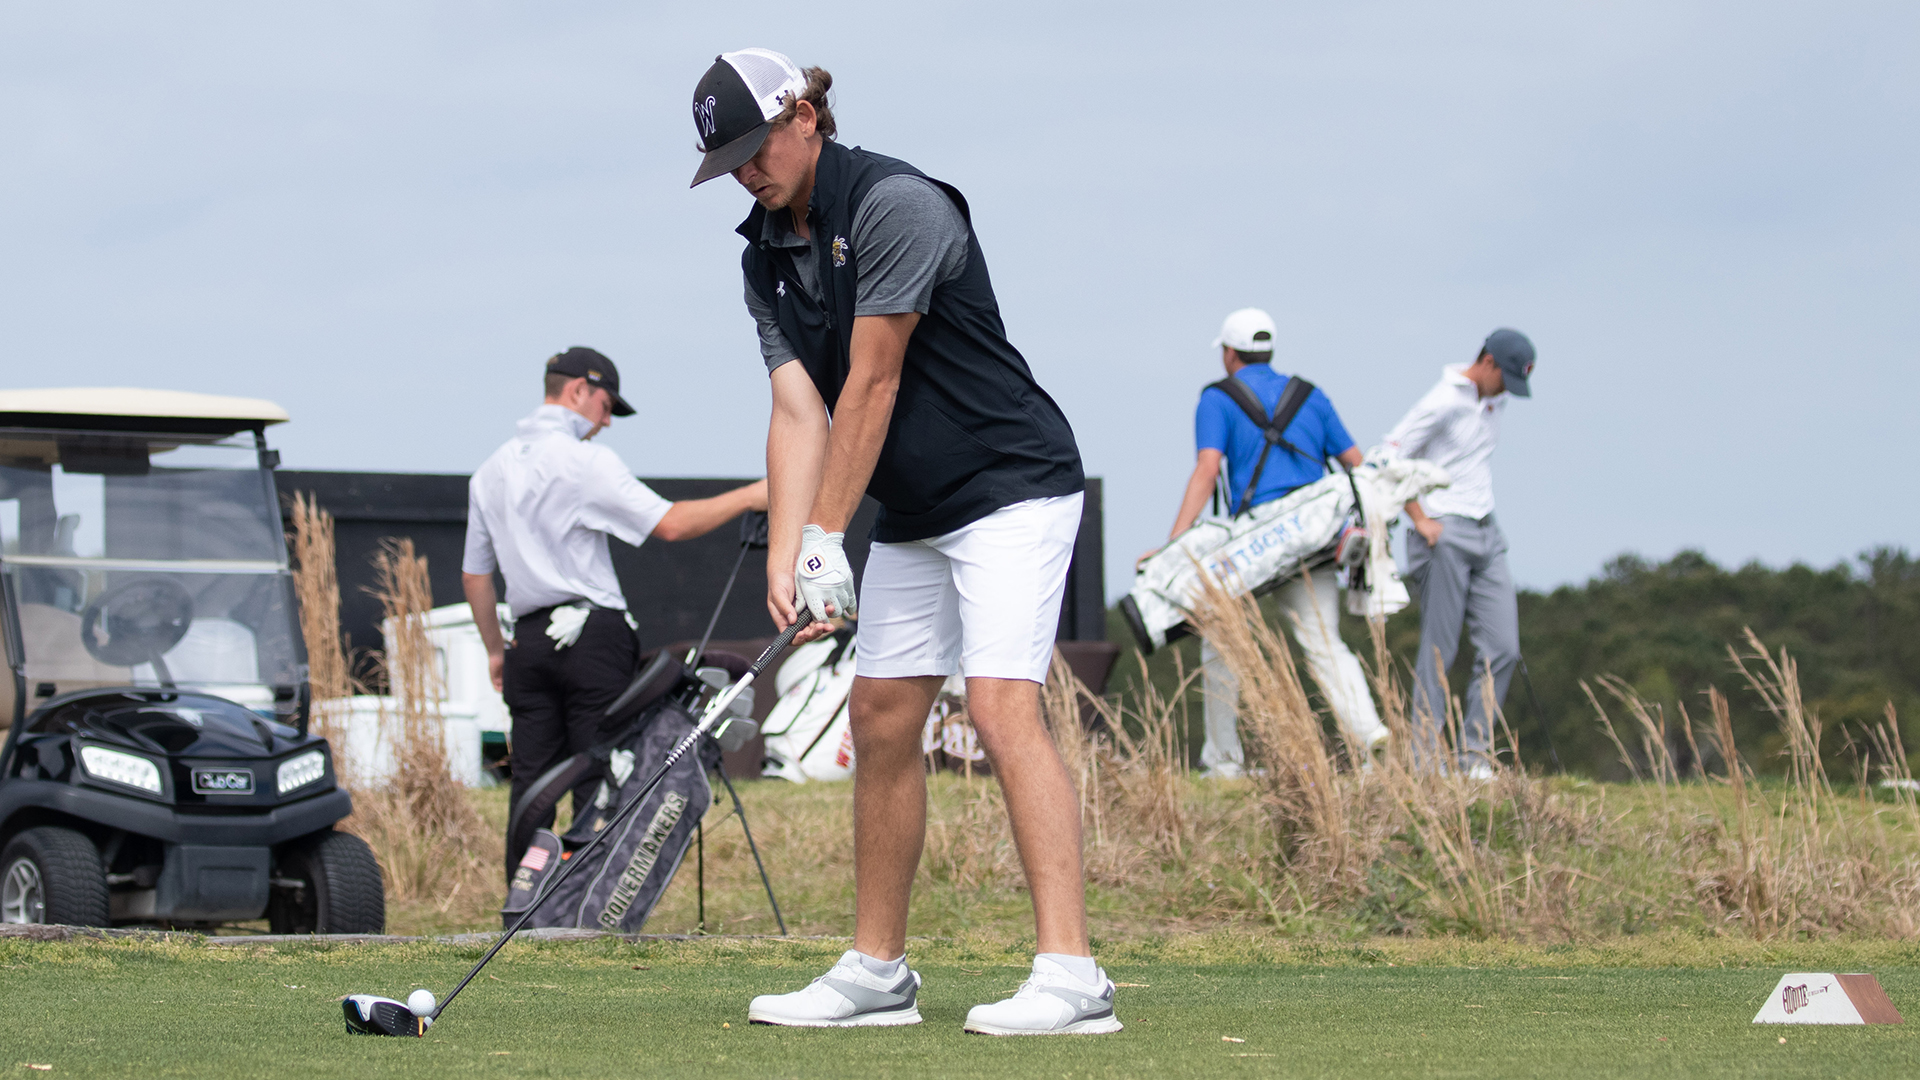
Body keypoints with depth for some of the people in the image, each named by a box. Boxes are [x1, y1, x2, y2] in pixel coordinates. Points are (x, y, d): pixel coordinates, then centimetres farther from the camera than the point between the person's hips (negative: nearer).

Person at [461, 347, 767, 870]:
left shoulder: (492, 471, 15)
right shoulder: (584, 462, -8)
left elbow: (474, 575, 20)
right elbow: (670, 524, -14)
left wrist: (495, 648, 28)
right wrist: (749, 497, -6)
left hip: (528, 642, 7)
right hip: (591, 637, -7)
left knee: (531, 786, 6)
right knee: (598, 783, -6)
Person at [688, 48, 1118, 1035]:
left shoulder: (893, 205, -19)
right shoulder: (767, 258, 7)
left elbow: (872, 387, -19)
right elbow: (798, 411, -2)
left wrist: (827, 538, -18)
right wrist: (785, 558, -15)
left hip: (1012, 487, -9)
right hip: (913, 516, 9)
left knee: (1001, 705, -20)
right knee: (881, 719, 8)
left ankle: (1069, 974, -26)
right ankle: (877, 972, 17)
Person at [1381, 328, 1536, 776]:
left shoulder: (1494, 401, 12)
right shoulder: (1443, 403, -13)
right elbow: (1389, 459, -14)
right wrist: (1421, 520, -15)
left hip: (1486, 535, 8)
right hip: (1444, 535, -8)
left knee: (1502, 648, 1)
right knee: (1438, 652, -5)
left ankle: (1475, 752, 7)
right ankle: (1425, 758, 0)